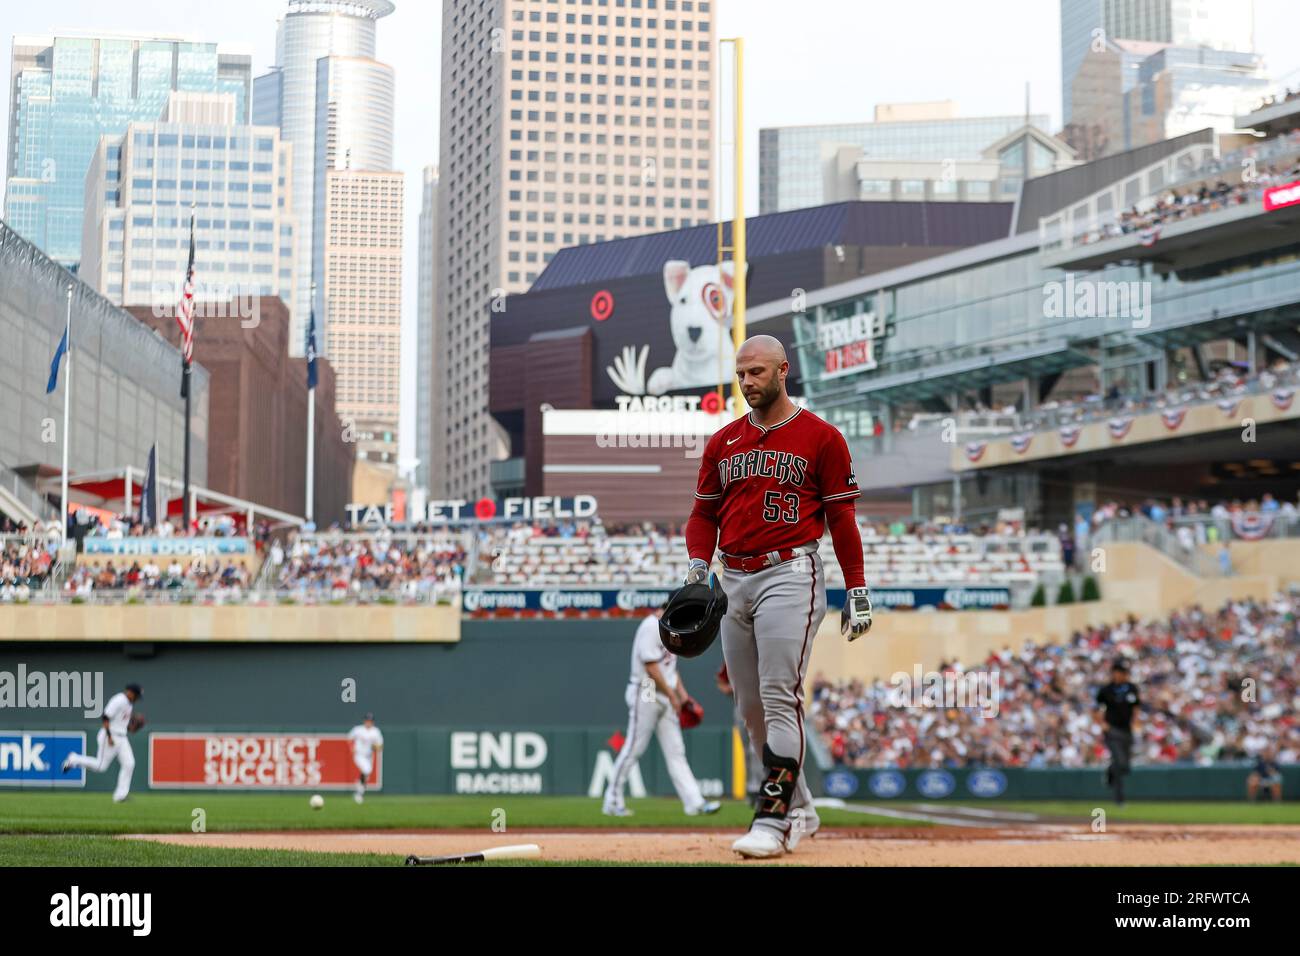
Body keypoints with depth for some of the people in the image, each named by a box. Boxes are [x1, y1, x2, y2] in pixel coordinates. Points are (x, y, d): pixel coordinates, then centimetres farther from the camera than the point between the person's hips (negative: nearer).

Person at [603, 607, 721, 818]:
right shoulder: (651, 626, -15)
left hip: (665, 698, 9)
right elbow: (651, 667, -20)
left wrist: (682, 693, 13)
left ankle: (694, 802, 1)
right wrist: (672, 695, -17)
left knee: (675, 751, 4)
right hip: (646, 695, -9)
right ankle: (612, 802, 6)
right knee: (633, 749, -3)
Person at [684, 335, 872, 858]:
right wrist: (698, 563, -1)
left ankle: (773, 820, -15)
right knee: (751, 706, 8)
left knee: (779, 697, -14)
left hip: (790, 575, -6)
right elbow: (705, 512, 16)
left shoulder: (820, 437, -1)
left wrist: (857, 589, -4)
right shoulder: (722, 441, 14)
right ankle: (799, 808, 20)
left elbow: (842, 517, -1)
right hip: (734, 580, 6)